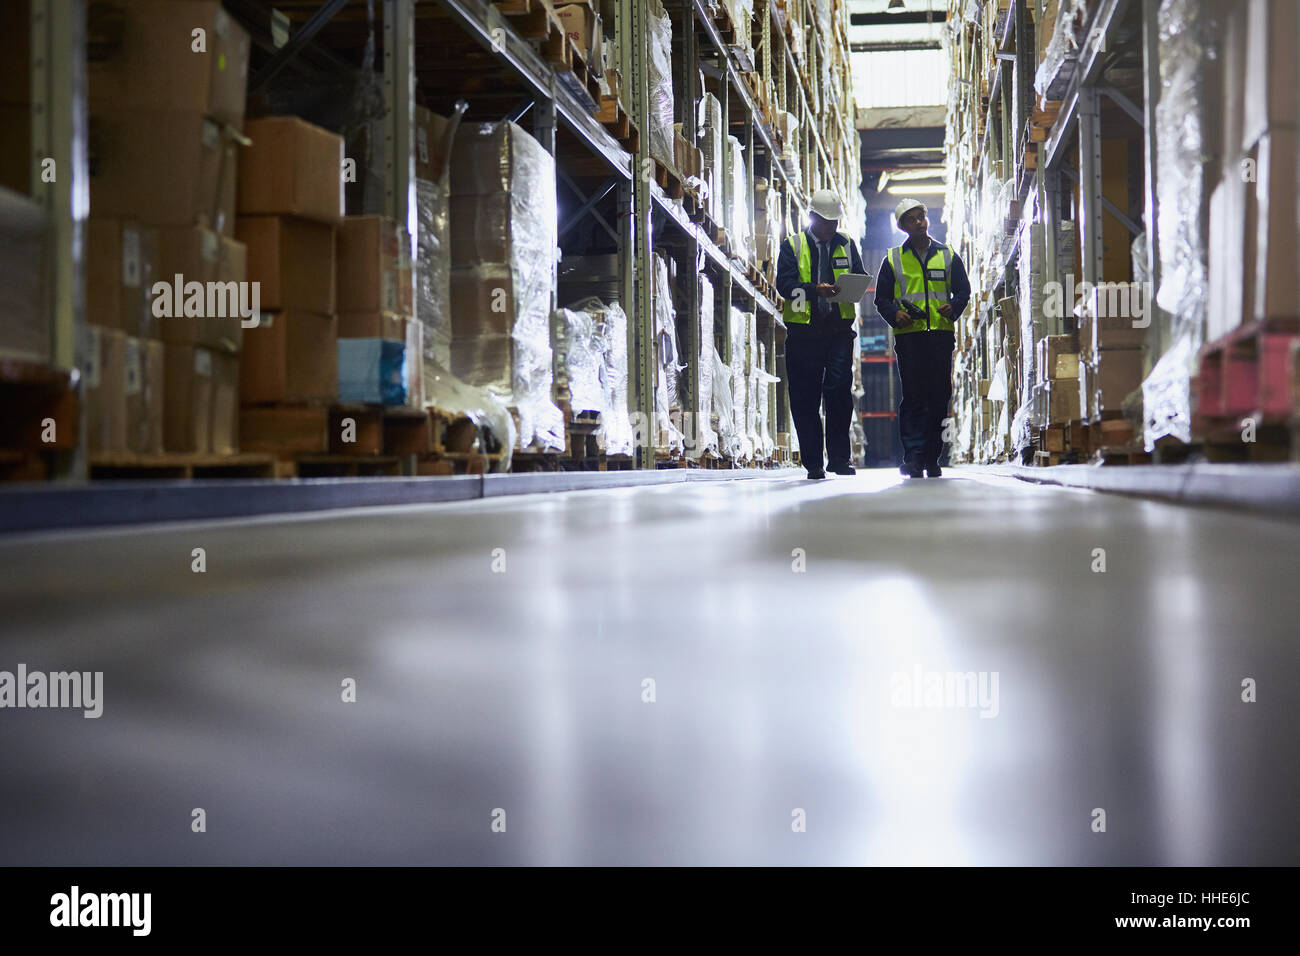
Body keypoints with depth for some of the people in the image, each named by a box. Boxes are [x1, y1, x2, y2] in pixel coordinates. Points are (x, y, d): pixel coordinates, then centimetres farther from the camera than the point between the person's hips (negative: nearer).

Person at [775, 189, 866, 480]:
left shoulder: (846, 245, 15)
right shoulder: (792, 246, 6)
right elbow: (784, 284, -7)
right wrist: (815, 289, -23)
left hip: (840, 328, 1)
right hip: (803, 332, -1)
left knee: (839, 391, -8)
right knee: (805, 399, 0)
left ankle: (839, 458, 1)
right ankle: (813, 463, 7)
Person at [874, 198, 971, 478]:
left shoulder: (948, 256, 14)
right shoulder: (893, 259, 11)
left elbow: (963, 290, 14)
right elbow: (882, 298, 11)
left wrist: (953, 307, -7)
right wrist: (895, 315, -9)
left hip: (941, 333, 2)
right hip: (908, 335, -2)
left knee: (940, 397, 1)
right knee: (913, 397, -8)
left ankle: (932, 458, 8)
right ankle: (913, 457, -8)